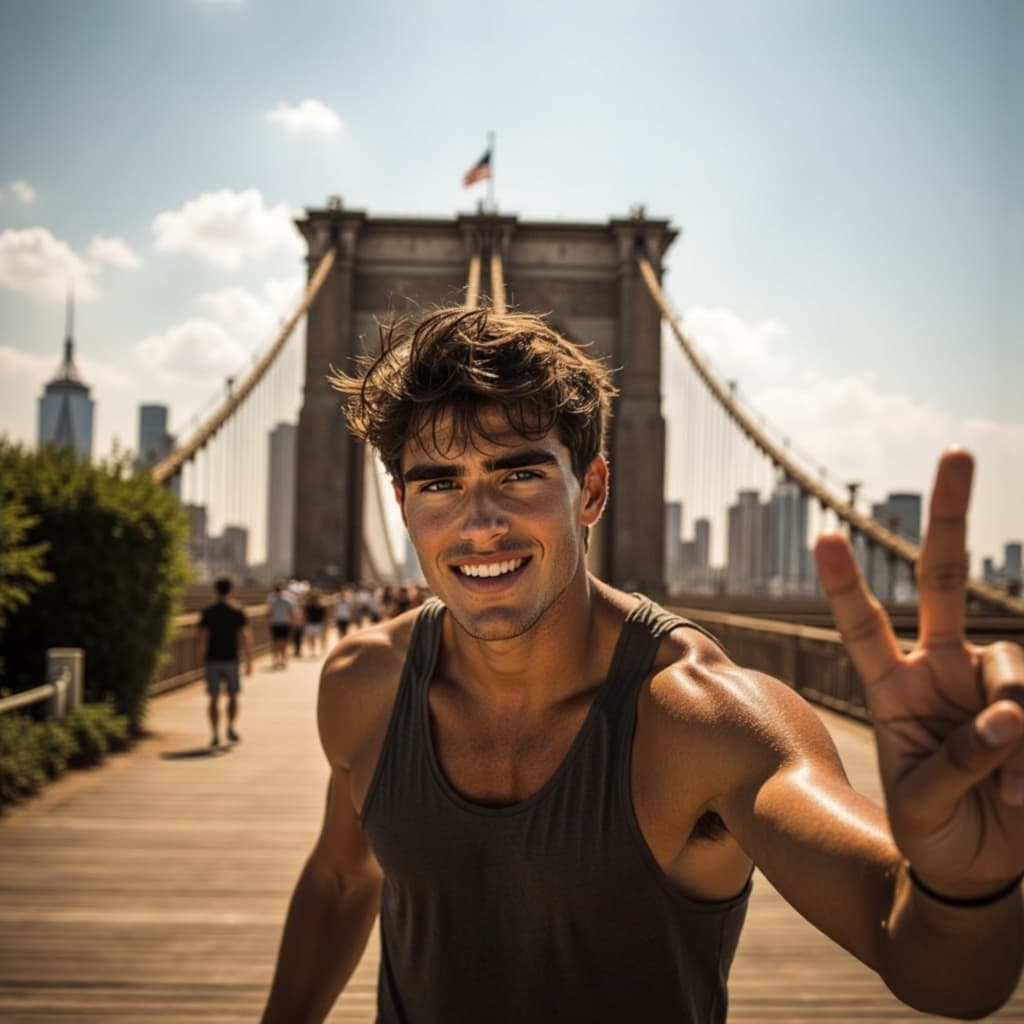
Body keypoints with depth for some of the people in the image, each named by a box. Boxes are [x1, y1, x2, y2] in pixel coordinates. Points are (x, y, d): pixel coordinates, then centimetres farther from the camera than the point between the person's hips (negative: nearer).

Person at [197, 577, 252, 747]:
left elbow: (203, 638, -3)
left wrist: (203, 658, 13)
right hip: (231, 659, -1)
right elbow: (245, 639, -9)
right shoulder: (237, 612, -4)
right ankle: (231, 728, 2)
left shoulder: (207, 612, -1)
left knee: (214, 698, 5)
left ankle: (215, 735, -1)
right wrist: (249, 662, -4)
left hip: (212, 661, 1)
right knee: (233, 696, 15)